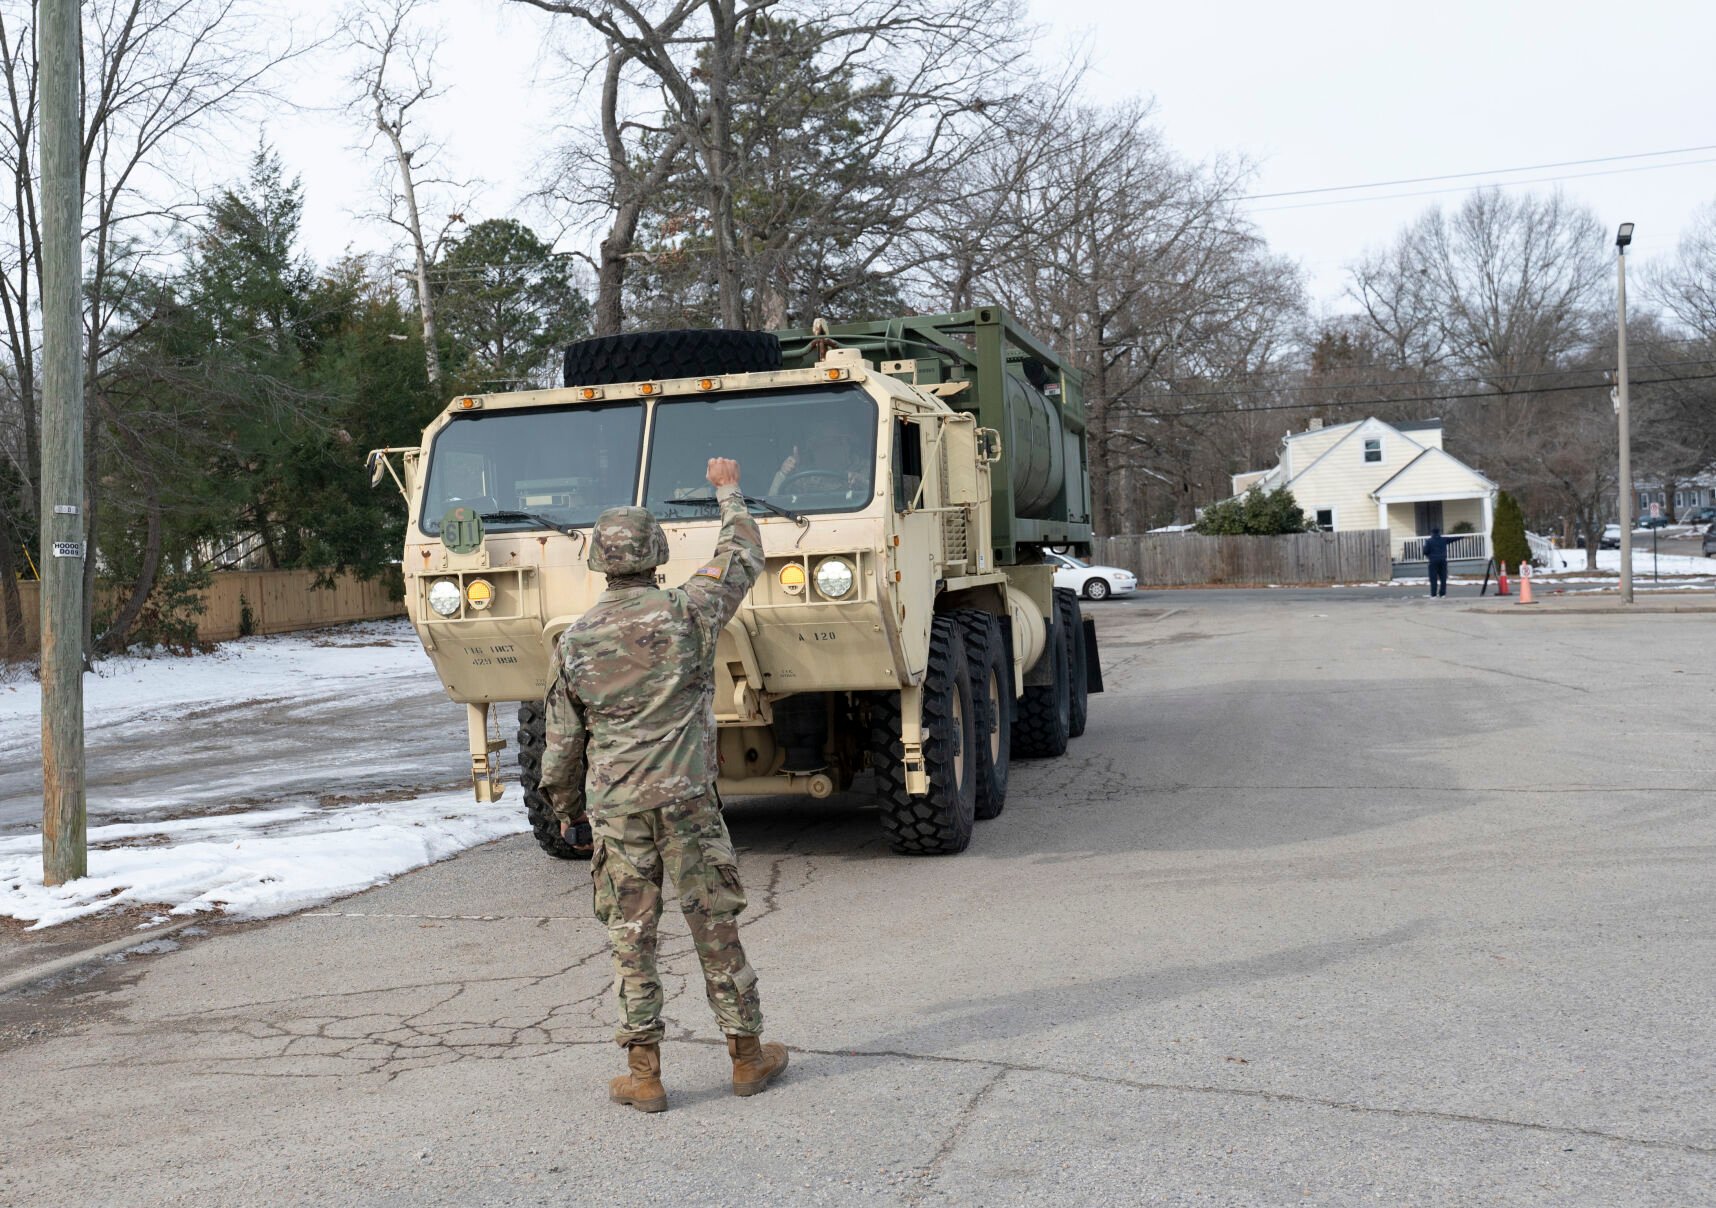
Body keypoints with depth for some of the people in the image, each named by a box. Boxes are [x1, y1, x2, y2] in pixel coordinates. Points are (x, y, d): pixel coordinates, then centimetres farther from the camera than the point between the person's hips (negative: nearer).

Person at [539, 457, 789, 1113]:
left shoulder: (574, 642, 0)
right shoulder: (686, 612, -6)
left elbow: (562, 739, 6)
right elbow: (744, 557, 11)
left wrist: (563, 805, 21)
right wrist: (729, 492, 26)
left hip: (615, 806, 1)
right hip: (686, 798, -1)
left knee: (631, 937, 7)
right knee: (716, 928, 8)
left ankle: (643, 1074, 12)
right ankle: (748, 1055, 20)